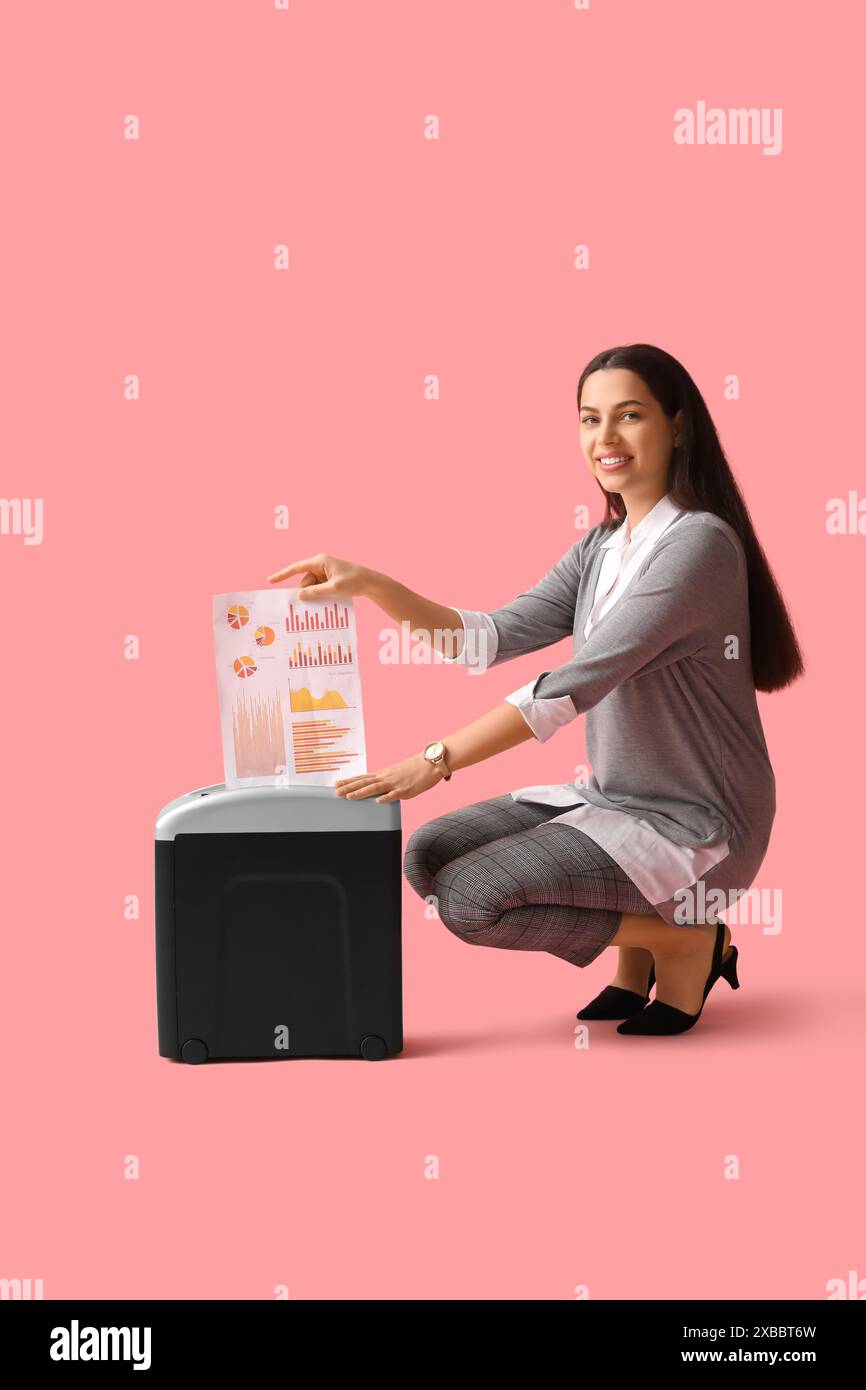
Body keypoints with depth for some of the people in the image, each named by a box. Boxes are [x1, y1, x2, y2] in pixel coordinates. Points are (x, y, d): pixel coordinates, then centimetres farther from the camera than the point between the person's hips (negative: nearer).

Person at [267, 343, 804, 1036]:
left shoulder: (698, 542, -19)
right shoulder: (600, 548, 8)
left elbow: (578, 680, -28)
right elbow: (493, 637, 4)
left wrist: (439, 759, -30)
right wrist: (370, 584, -8)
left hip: (691, 823, -9)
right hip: (611, 798, 9)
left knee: (470, 899, -20)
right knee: (428, 855, 2)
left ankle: (686, 940, 0)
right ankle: (636, 950, 11)